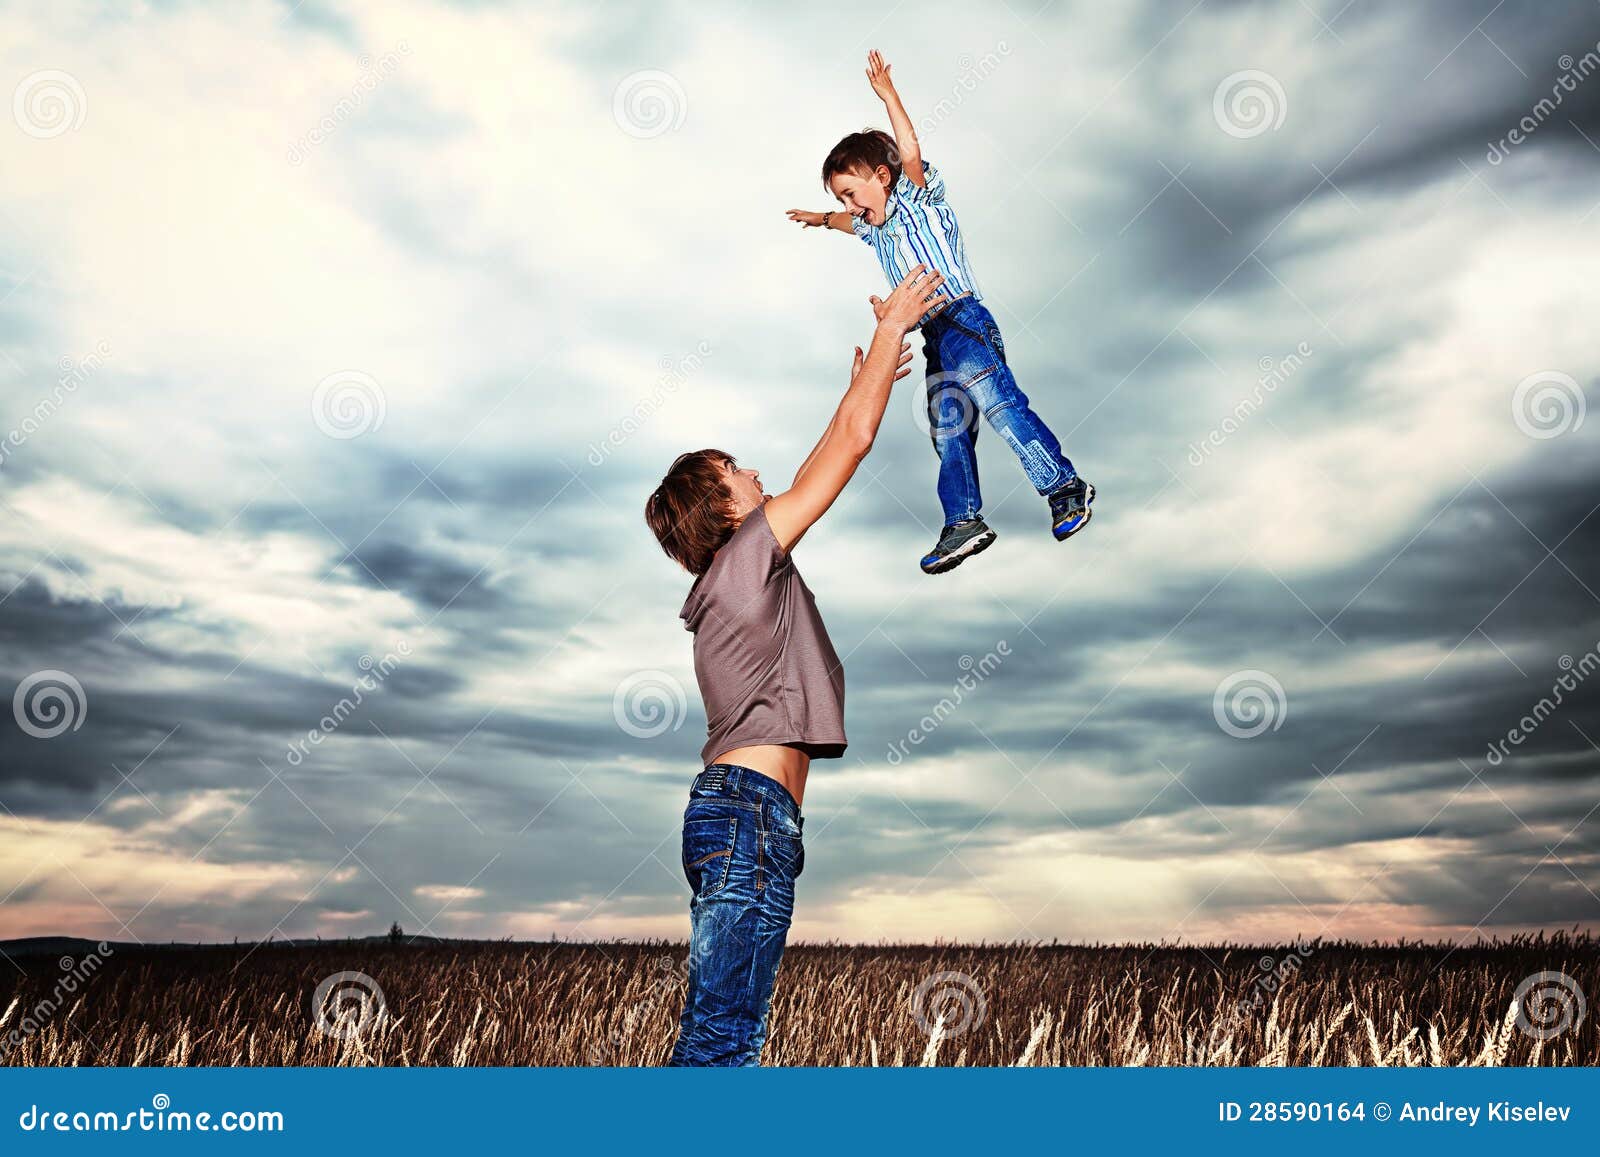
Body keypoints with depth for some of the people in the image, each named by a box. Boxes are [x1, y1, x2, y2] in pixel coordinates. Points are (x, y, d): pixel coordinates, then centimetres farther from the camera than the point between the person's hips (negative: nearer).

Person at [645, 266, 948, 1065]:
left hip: (729, 809, 10)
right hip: (751, 804, -10)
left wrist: (864, 384, 41)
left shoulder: (740, 574, 22)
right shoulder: (746, 554, -2)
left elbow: (810, 479, 35)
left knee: (715, 1032, 9)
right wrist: (892, 326, 9)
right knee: (724, 1036, -13)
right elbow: (853, 445, -2)